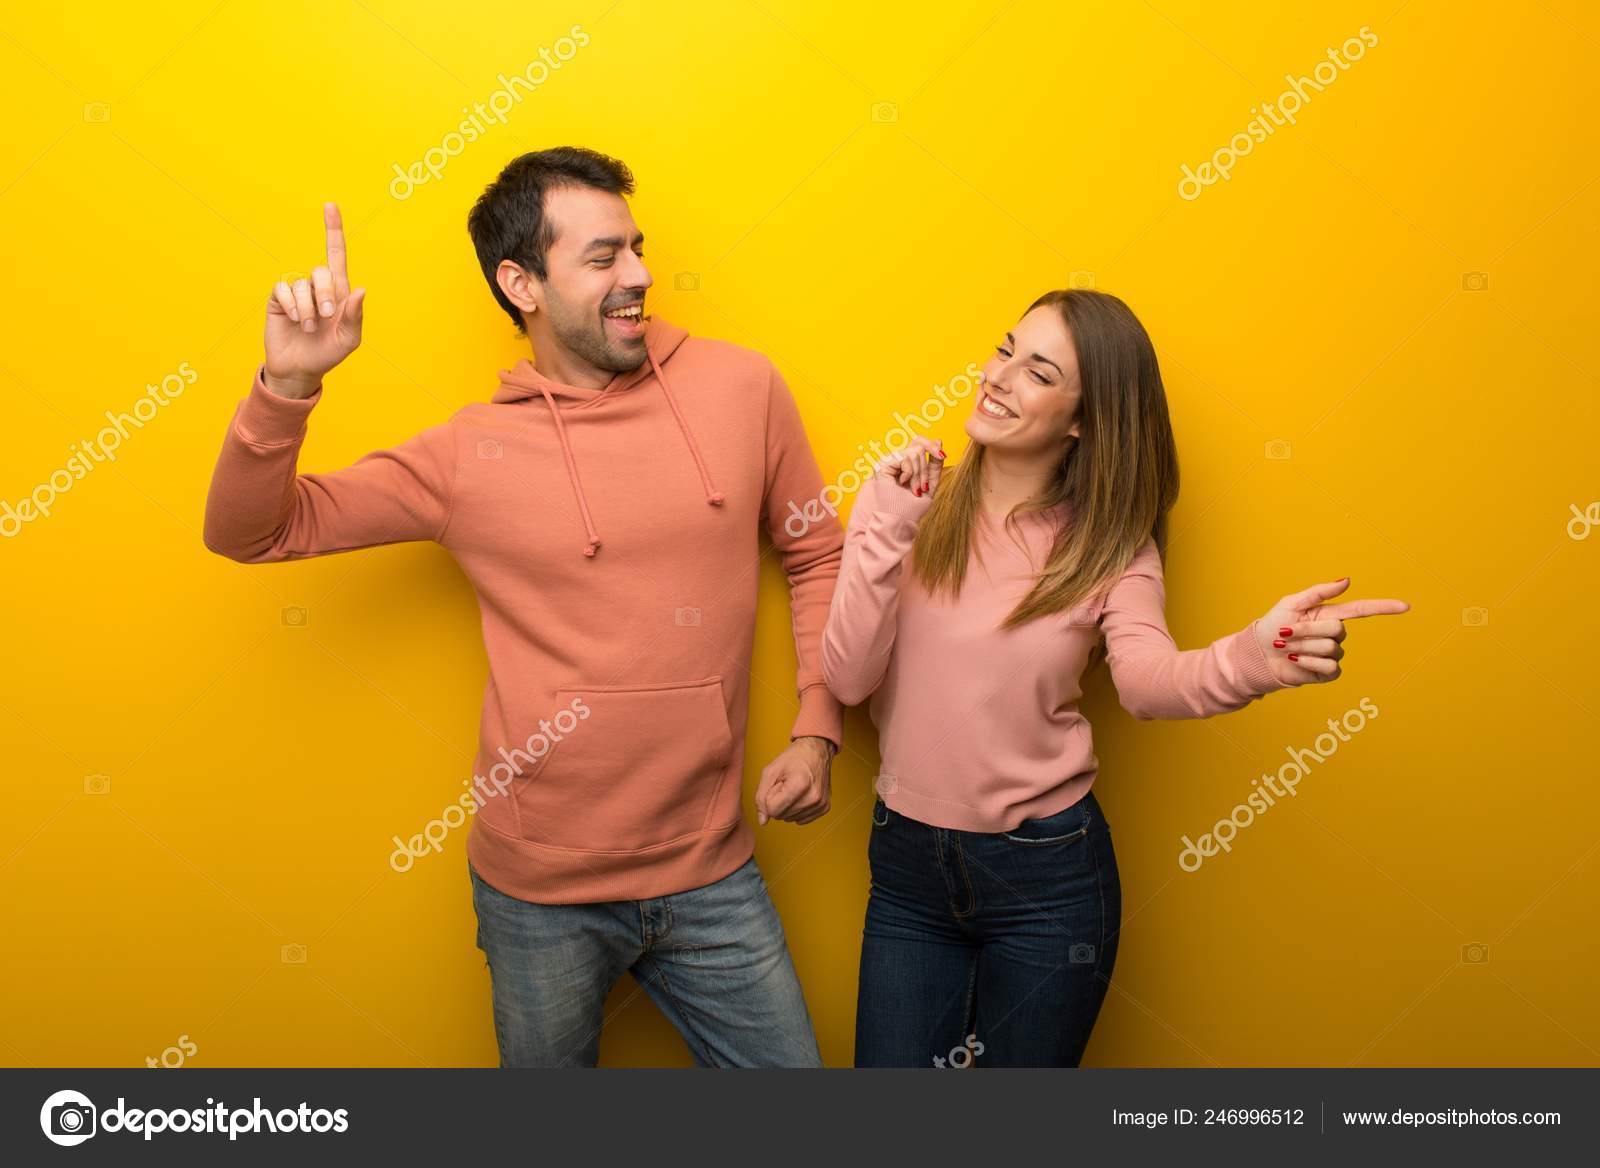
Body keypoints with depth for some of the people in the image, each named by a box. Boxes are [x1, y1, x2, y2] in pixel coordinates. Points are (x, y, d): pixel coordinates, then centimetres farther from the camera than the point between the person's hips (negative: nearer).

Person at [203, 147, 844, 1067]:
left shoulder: (741, 386, -4)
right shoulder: (469, 455, -6)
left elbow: (819, 557, 7)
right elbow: (251, 532, -2)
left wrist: (818, 730, -3)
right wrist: (288, 384, -19)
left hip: (710, 876, 1)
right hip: (542, 889, 0)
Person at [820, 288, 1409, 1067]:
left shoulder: (1110, 546, -4)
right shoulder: (900, 502, -4)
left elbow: (1147, 677, -23)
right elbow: (847, 678, -12)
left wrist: (1250, 660, -43)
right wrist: (891, 529, -21)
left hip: (1046, 878, -1)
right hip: (907, 864, 1)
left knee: (1021, 1064, 15)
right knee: (890, 1064, 12)